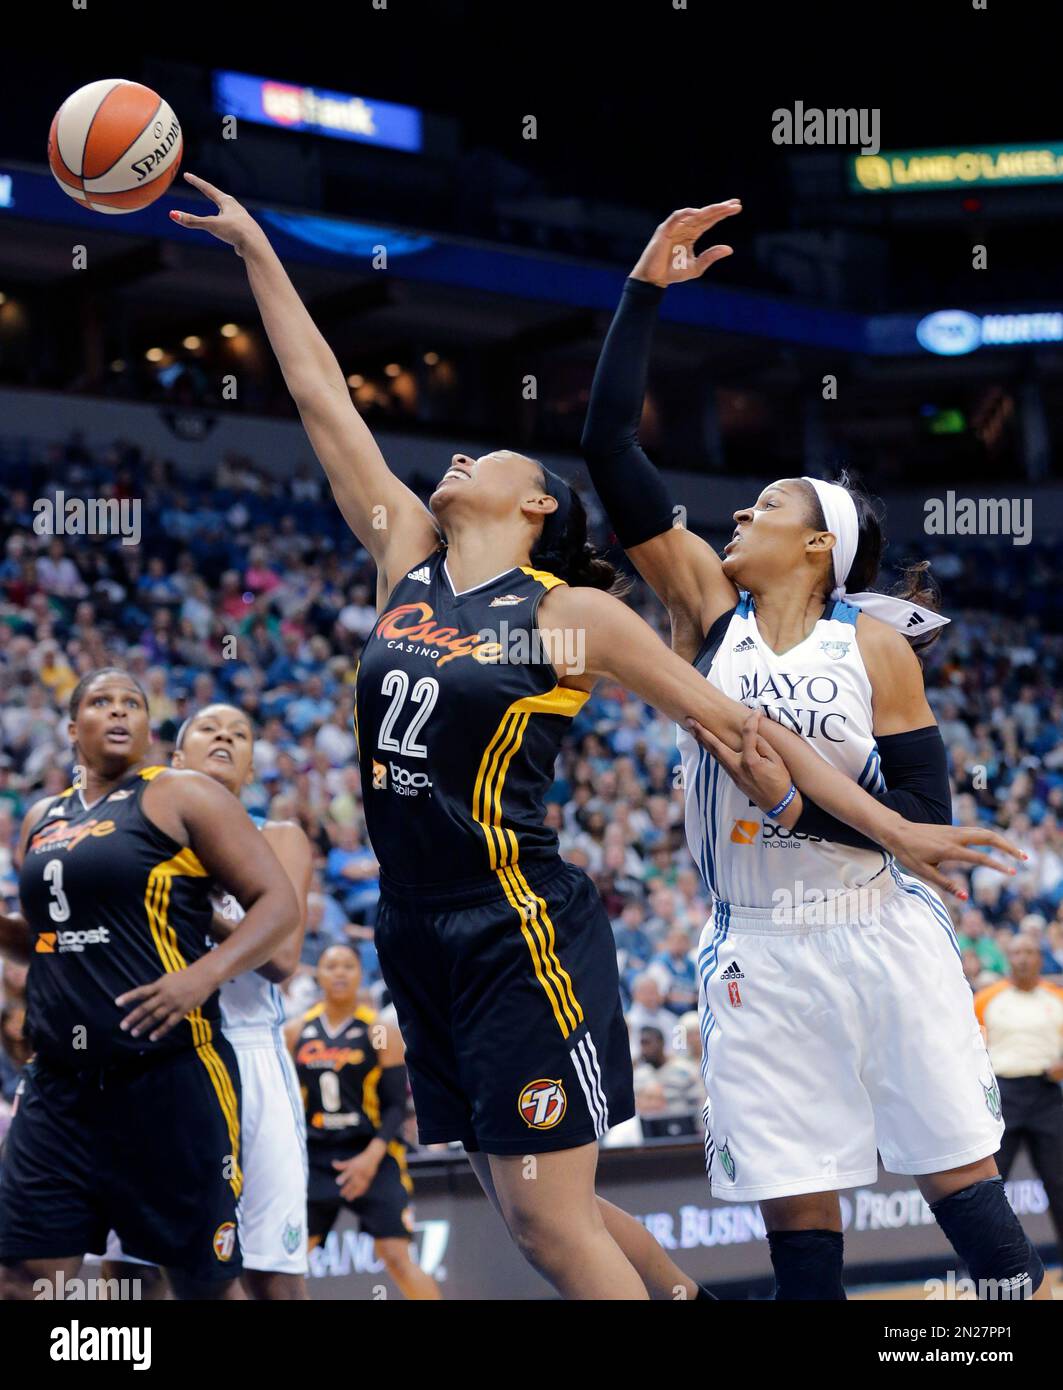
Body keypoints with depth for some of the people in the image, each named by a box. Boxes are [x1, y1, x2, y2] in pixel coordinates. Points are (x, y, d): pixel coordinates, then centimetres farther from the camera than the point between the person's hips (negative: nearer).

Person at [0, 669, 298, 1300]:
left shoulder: (181, 795, -3)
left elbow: (279, 902, -8)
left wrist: (204, 975, -22)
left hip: (169, 1076, -6)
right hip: (60, 1082, 6)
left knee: (205, 1280, 3)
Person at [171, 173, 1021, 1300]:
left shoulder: (572, 613, -5)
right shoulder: (408, 559, 10)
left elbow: (738, 726, -3)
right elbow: (322, 399, 12)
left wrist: (896, 834, -5)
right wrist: (254, 249, 13)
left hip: (521, 934, -6)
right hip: (420, 933, 6)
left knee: (549, 1222, -8)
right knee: (530, 1217, 11)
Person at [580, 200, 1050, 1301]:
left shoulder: (875, 648, -2)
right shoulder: (709, 607, 4)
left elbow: (927, 818, -5)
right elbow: (609, 447, -2)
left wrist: (800, 800, -19)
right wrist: (644, 289, -5)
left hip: (882, 940, -2)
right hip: (759, 954, 2)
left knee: (961, 1178, 2)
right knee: (795, 1211, 4)